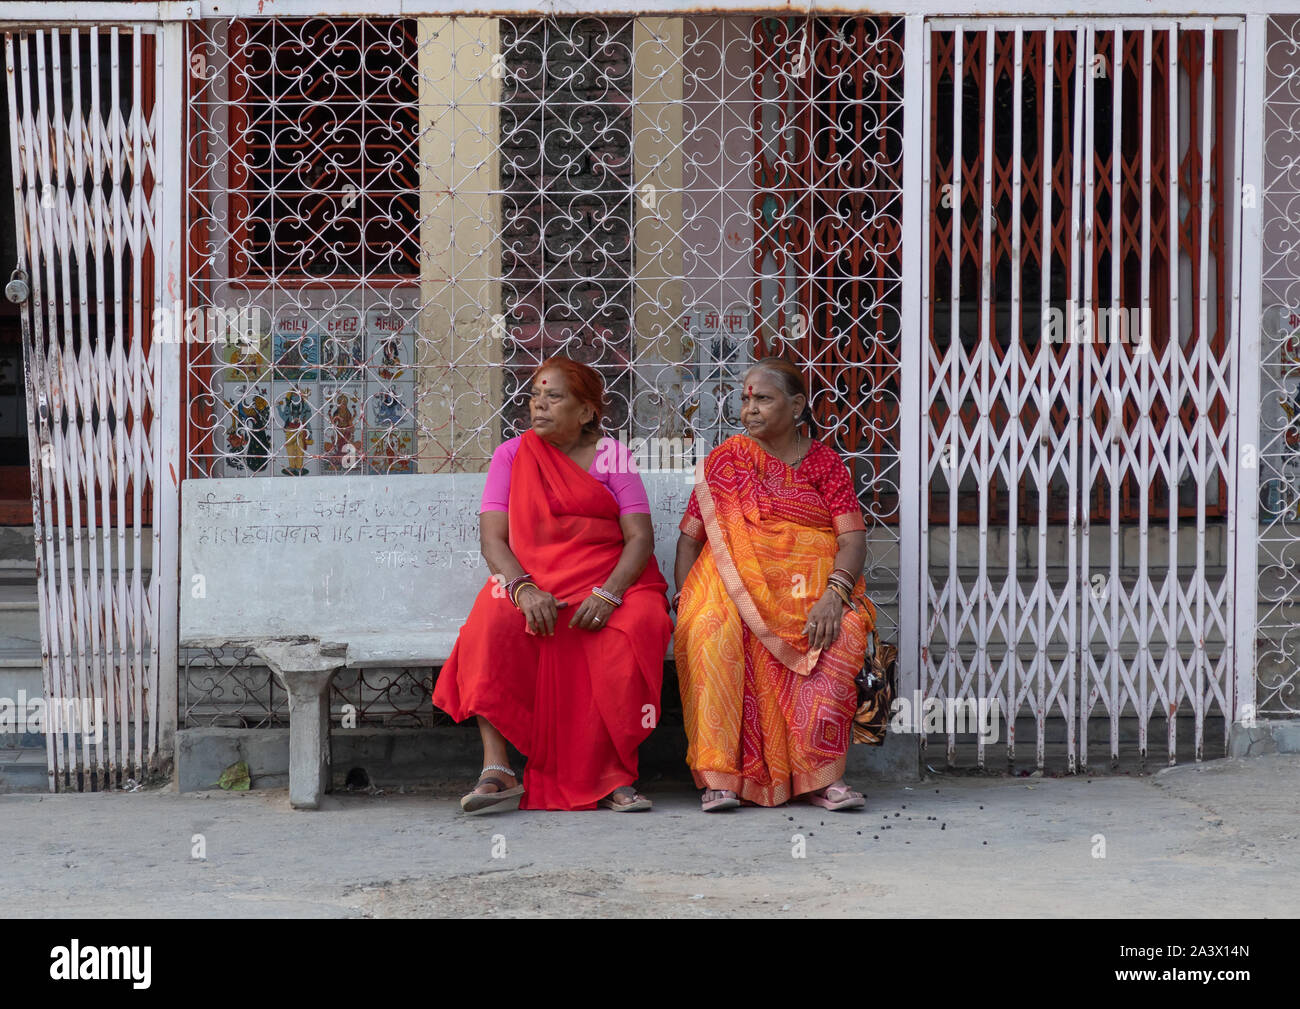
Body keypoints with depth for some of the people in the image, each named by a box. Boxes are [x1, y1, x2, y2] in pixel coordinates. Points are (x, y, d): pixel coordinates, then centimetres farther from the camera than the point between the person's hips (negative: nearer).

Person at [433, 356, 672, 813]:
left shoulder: (613, 456, 8)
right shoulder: (512, 454, 11)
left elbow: (640, 538, -1)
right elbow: (492, 537, 2)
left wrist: (608, 594, -20)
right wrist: (523, 588, -19)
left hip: (607, 582, 0)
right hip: (531, 581, 1)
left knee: (636, 627, -34)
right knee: (492, 625, -33)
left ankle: (615, 776, -27)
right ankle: (496, 770, -36)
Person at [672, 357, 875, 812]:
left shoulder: (824, 463, 11)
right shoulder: (726, 459, 14)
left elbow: (853, 538, -1)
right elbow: (691, 535, 11)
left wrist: (834, 595, -19)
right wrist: (684, 596, -6)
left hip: (808, 587, 0)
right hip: (735, 583, 0)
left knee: (842, 634, -33)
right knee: (712, 633, -34)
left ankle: (819, 774, -29)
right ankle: (720, 775, -34)